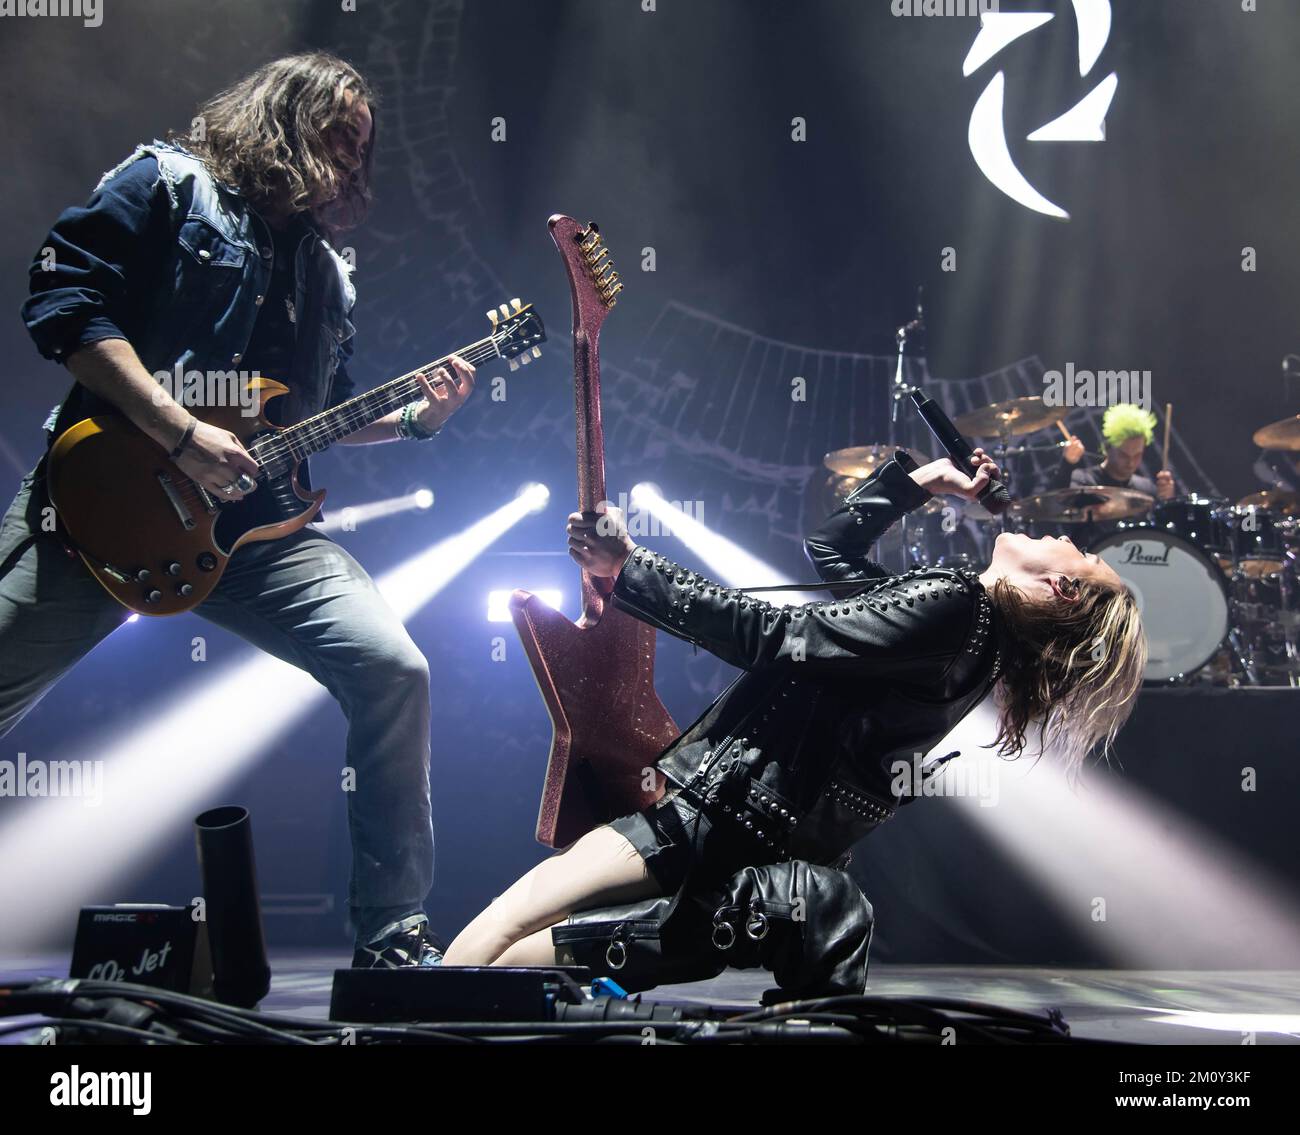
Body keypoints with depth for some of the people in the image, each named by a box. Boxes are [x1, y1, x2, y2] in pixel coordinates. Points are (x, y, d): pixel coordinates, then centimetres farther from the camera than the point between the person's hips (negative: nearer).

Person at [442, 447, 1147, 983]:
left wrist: (630, 569, -14)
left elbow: (776, 635, -16)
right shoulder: (966, 612, 21)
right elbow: (828, 549, 35)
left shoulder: (953, 607, -10)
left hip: (725, 821, -10)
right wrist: (918, 480, 28)